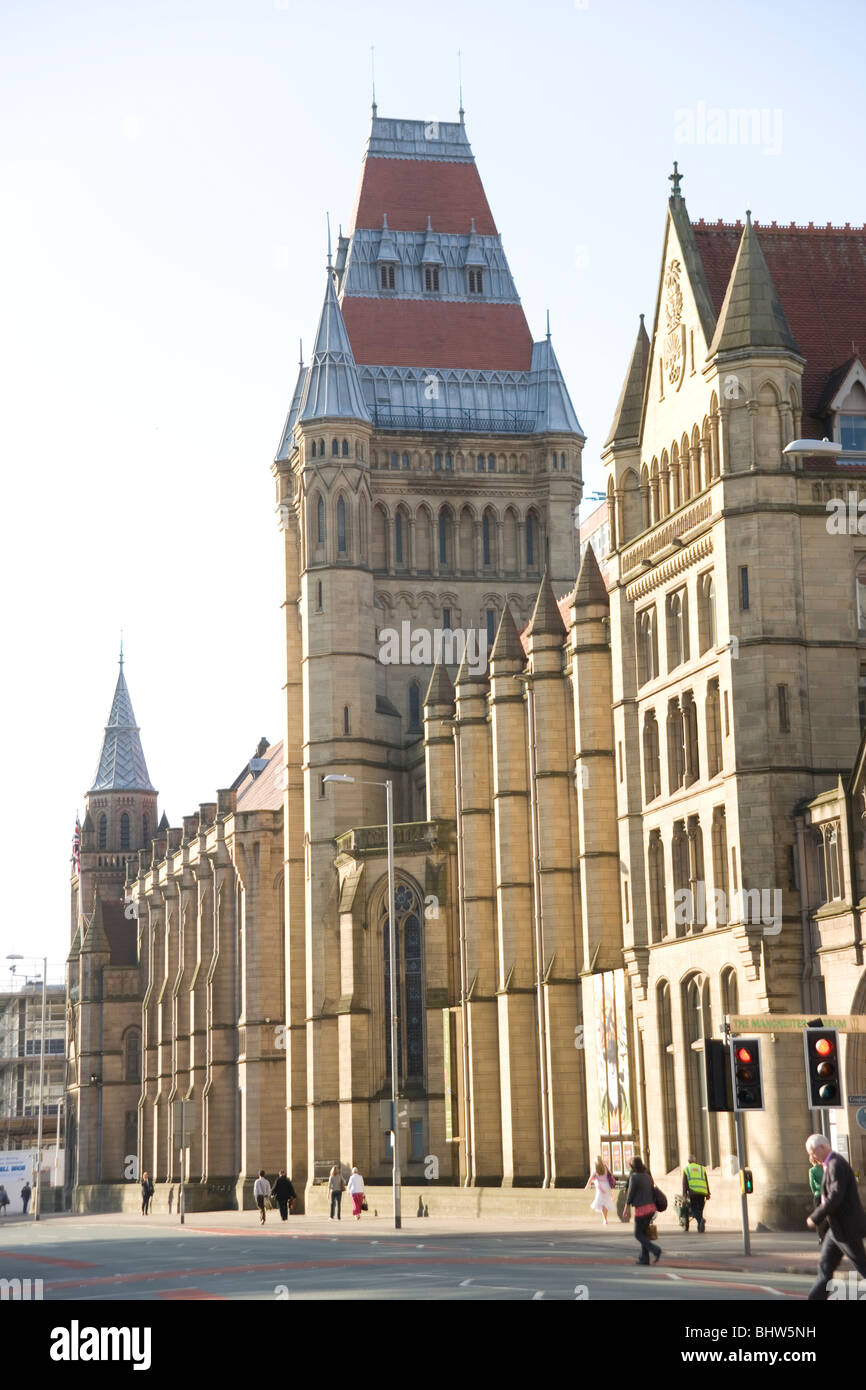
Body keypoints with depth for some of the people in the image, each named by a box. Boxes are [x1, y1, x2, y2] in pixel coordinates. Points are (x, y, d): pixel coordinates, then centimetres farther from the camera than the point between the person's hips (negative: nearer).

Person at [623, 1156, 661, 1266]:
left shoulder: (634, 1177, -11)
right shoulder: (647, 1176, 11)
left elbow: (630, 1194, -9)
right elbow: (652, 1190, 14)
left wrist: (627, 1208, 2)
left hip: (641, 1208, -7)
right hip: (651, 1207, 7)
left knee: (638, 1234, 3)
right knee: (644, 1233, 16)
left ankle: (655, 1250, -15)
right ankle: (644, 1259, 14)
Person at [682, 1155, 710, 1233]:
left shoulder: (686, 1169, 14)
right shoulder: (702, 1168, 19)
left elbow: (684, 1183, 6)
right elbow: (706, 1182, 15)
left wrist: (684, 1194, 2)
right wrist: (708, 1194, 16)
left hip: (692, 1192, -2)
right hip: (702, 1191, 2)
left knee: (694, 1209, -3)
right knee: (700, 1209, 11)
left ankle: (701, 1220, -33)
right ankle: (700, 1229, 5)